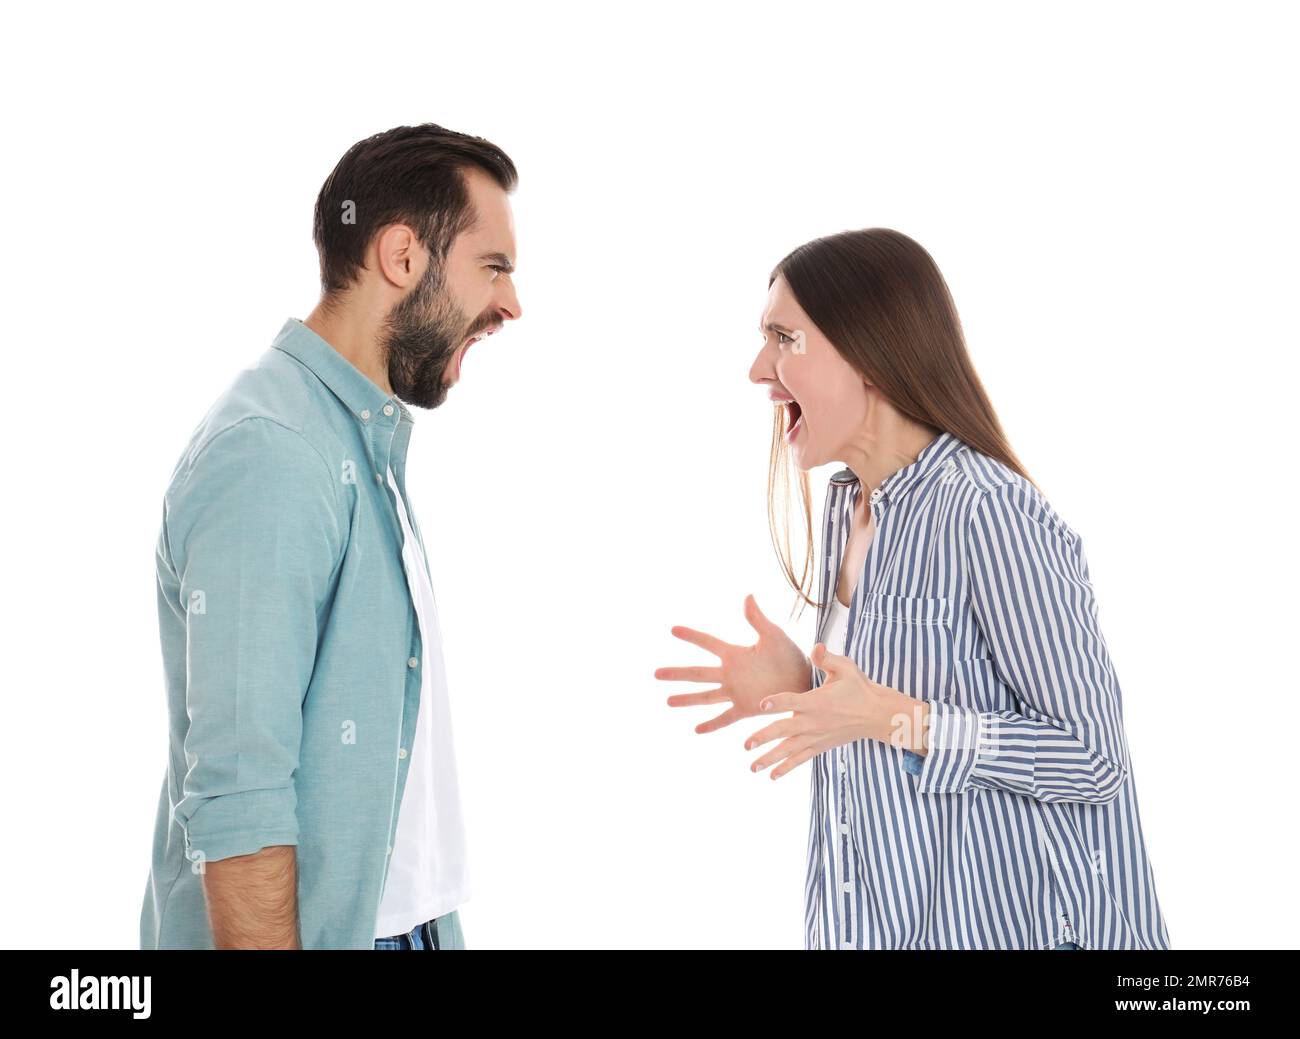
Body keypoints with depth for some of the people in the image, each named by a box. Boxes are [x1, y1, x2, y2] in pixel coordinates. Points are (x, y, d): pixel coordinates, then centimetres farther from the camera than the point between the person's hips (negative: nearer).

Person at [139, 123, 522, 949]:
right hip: (315, 931, -8)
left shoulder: (370, 439, 10)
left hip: (401, 917, 8)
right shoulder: (266, 455, -20)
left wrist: (426, 919, 13)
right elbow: (236, 796, -24)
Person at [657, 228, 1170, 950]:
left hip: (998, 926, -7)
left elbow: (1092, 758, -18)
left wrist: (895, 719, -27)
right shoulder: (844, 507, 5)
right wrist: (802, 687, -3)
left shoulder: (987, 511, -20)